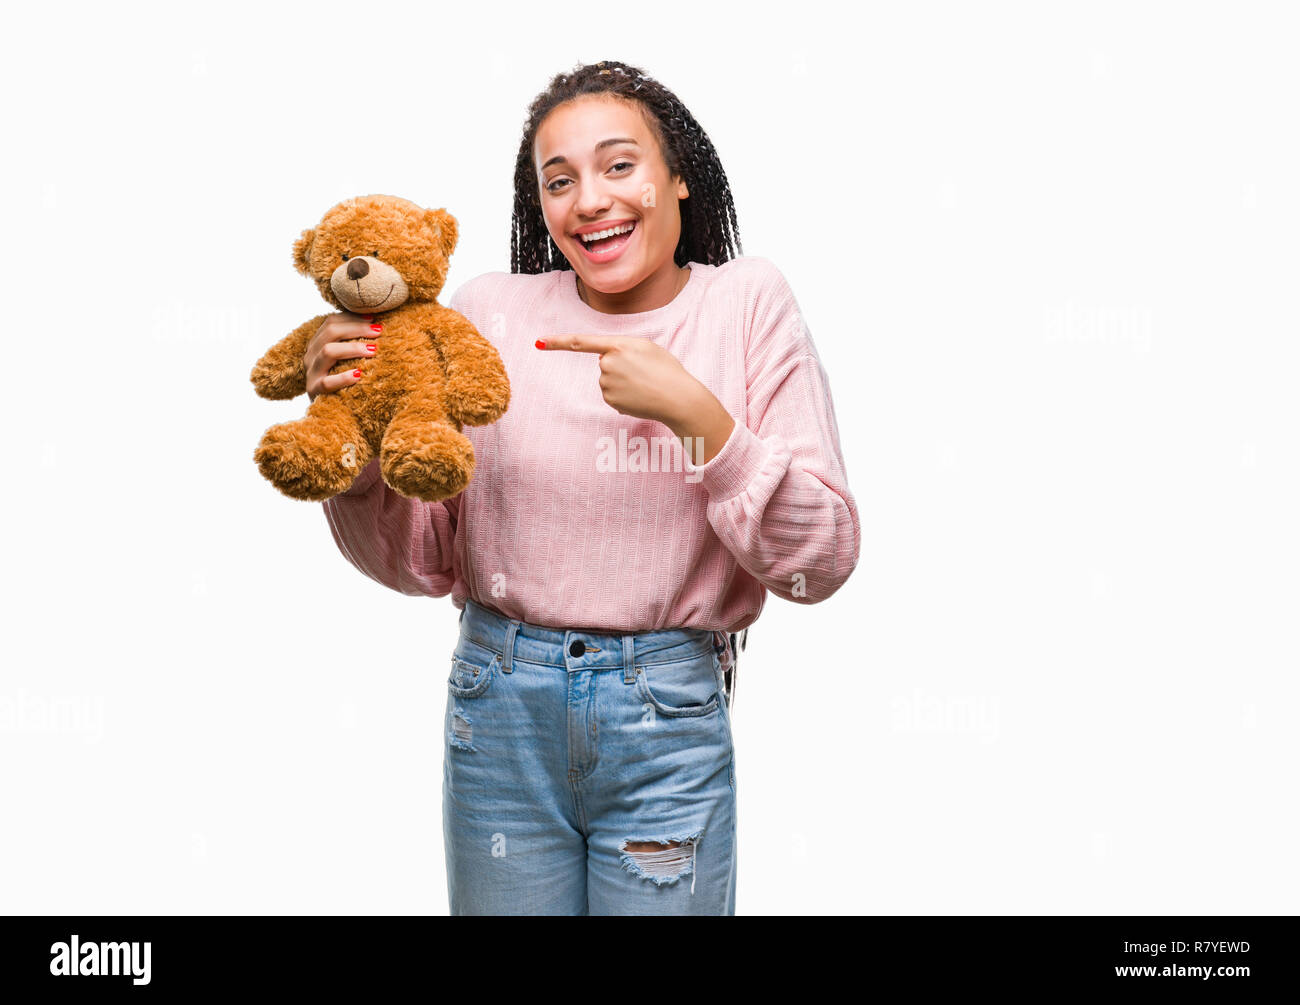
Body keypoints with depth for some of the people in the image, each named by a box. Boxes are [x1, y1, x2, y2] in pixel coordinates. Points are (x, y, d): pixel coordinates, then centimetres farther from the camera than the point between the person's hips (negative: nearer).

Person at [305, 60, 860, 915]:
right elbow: (420, 563, 5)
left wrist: (698, 413, -20)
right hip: (500, 713, 1)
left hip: (669, 722, -1)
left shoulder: (747, 302, -4)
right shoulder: (489, 314, -2)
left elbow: (821, 564, -9)